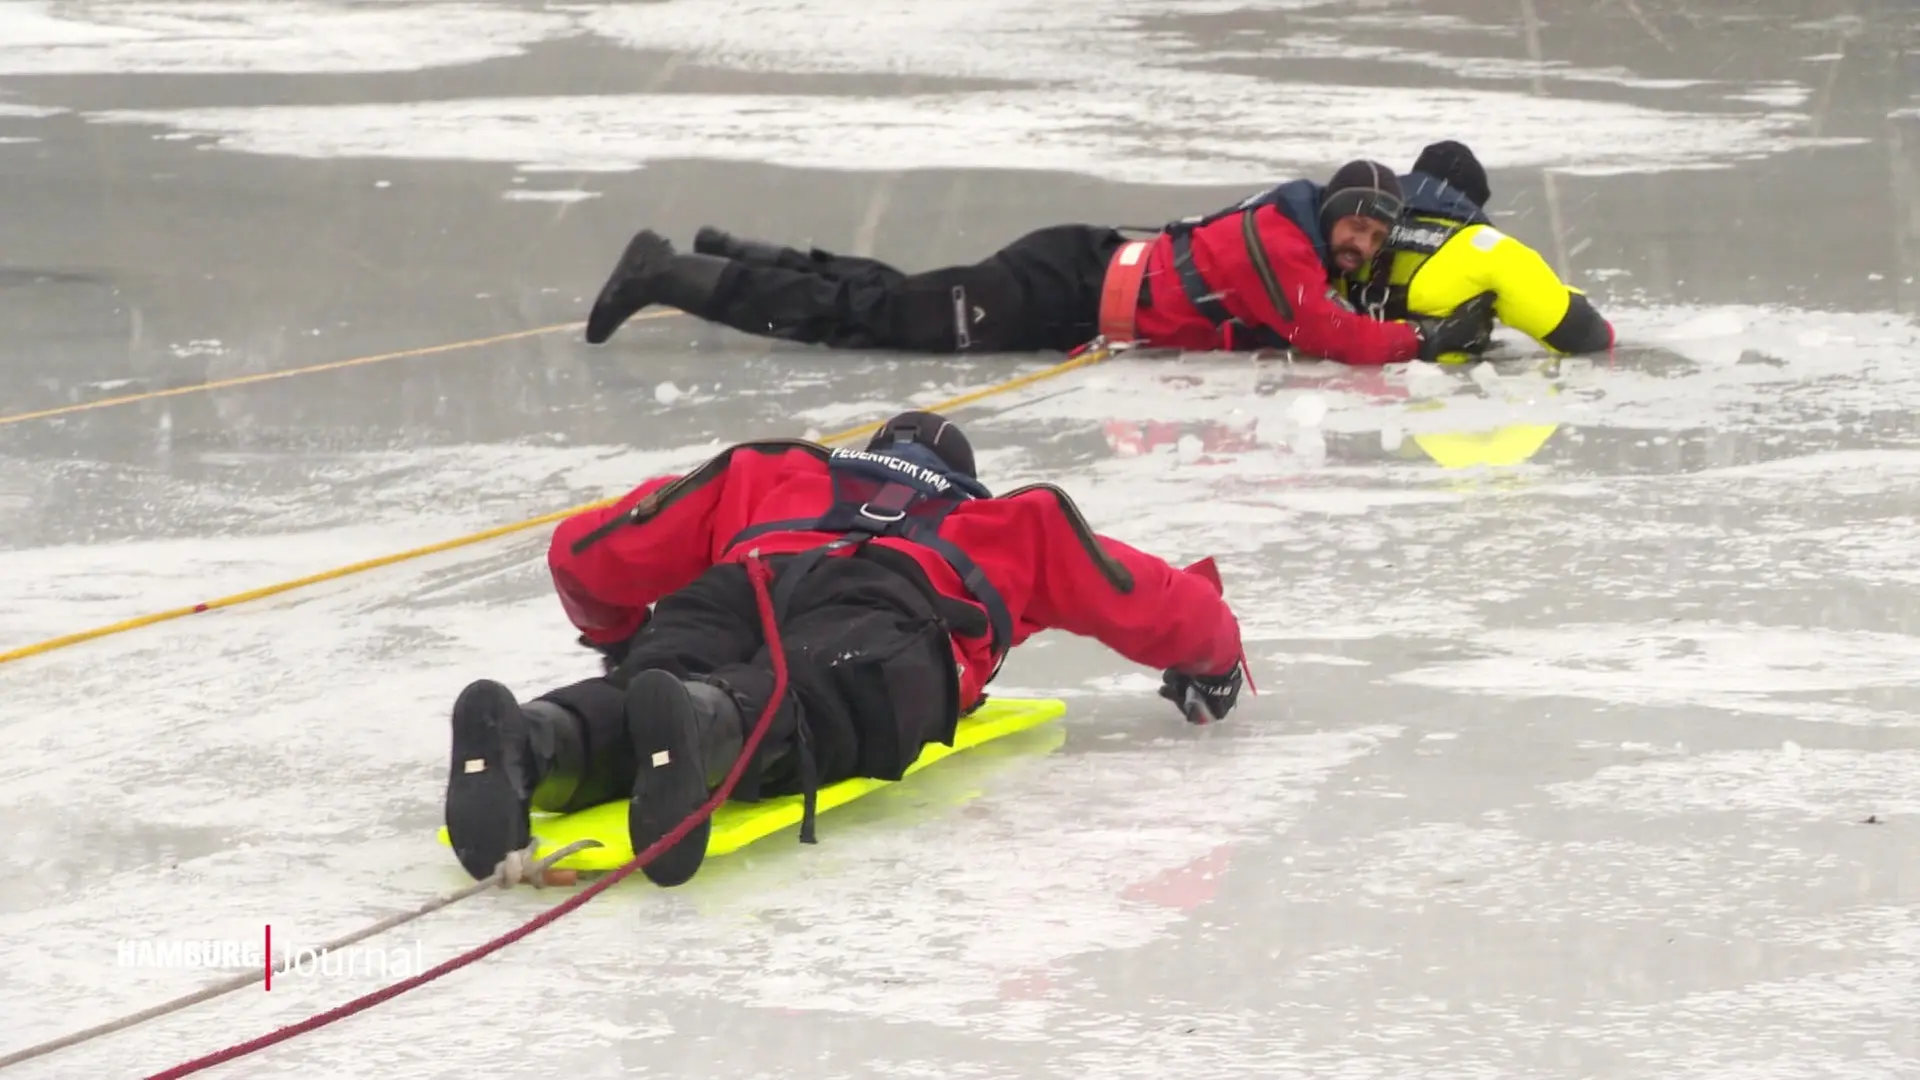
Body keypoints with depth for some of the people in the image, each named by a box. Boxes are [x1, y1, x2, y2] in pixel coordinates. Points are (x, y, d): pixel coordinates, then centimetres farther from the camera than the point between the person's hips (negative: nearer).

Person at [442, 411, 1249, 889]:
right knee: (803, 714, -32)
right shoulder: (1009, 523, 44)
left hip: (735, 588, 3)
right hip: (888, 610, -3)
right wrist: (1213, 656, 69)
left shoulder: (764, 475, 45)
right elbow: (1142, 599, 48)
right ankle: (699, 725, -68)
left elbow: (584, 554, 43)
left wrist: (619, 638, 63)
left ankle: (524, 742, -56)